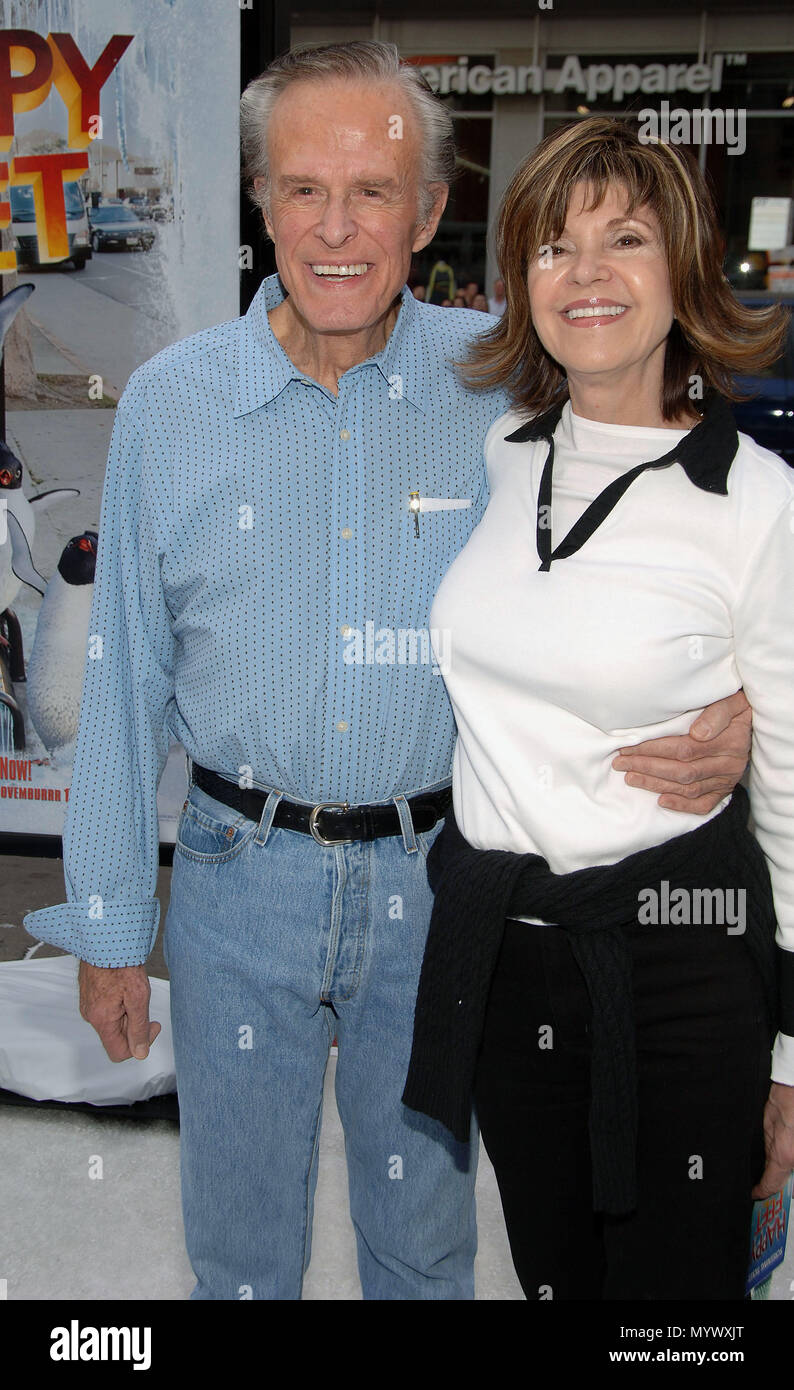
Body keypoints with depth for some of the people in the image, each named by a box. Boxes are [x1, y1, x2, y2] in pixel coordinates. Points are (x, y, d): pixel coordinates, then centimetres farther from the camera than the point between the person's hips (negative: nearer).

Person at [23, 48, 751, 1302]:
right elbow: (126, 681, -1)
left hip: (438, 877, 0)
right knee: (239, 1238, 20)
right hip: (239, 873, 1)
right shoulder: (169, 403, -6)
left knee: (426, 1231, 21)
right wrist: (109, 921, 2)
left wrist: (728, 714, -21)